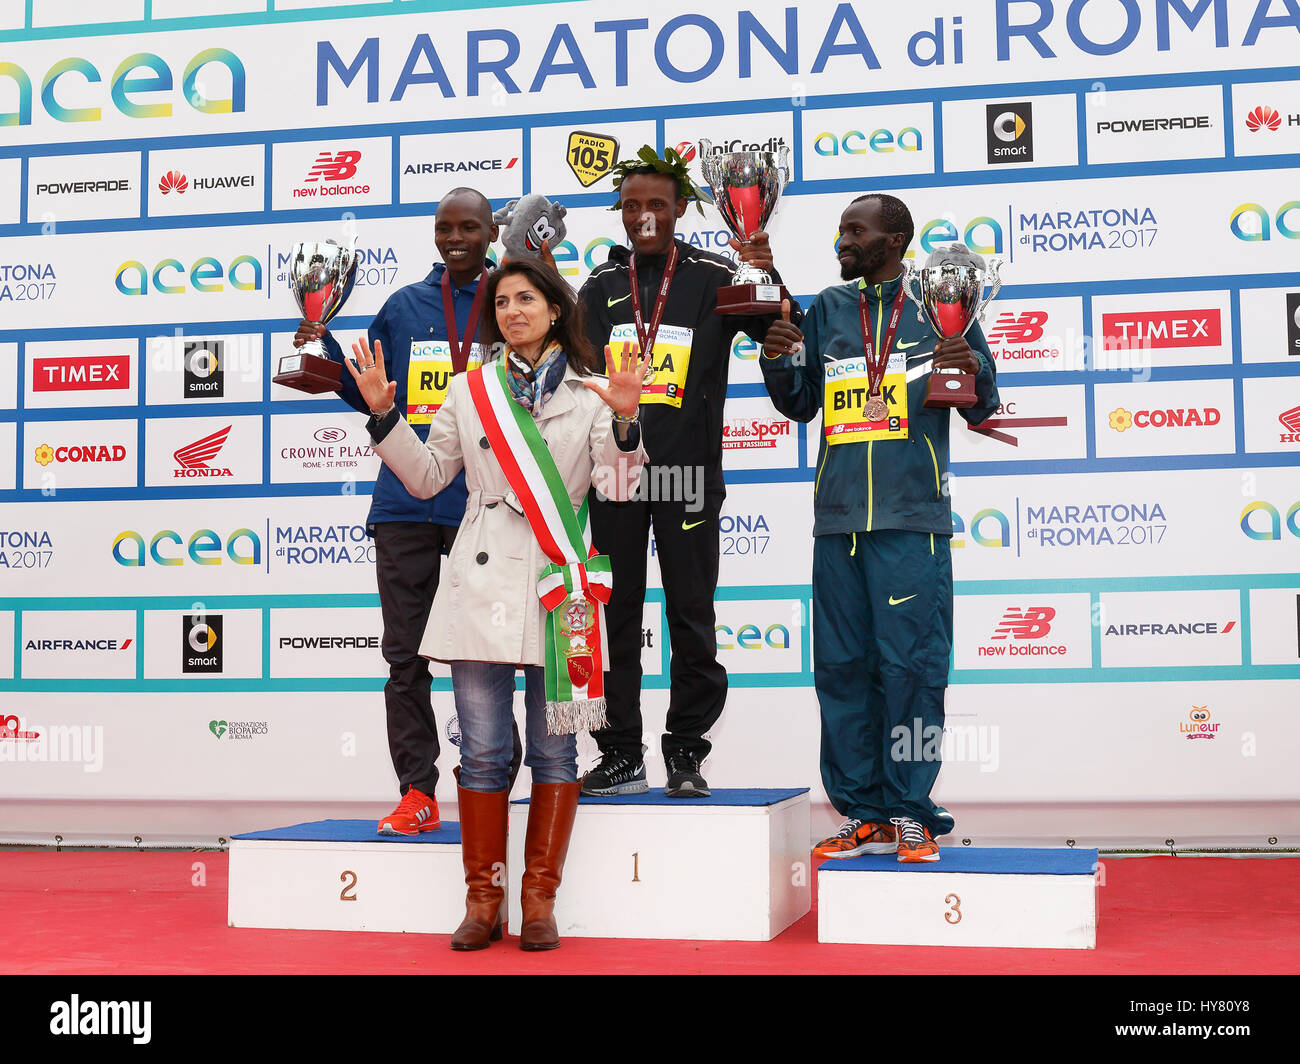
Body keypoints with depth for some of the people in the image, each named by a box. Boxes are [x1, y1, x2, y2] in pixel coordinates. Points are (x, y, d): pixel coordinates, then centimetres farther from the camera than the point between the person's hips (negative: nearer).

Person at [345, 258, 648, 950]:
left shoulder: (591, 395, 7)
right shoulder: (469, 390, 12)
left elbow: (617, 488, -2)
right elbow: (427, 477, 13)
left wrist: (624, 420, -16)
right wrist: (383, 413, 3)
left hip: (556, 583, -1)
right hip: (482, 582, 1)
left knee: (554, 748, 3)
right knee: (484, 750, 1)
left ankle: (540, 899, 12)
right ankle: (483, 900, 11)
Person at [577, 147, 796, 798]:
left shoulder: (713, 279, 3)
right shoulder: (601, 287, 13)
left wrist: (768, 279, -20)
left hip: (686, 473, -3)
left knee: (691, 616, 2)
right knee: (614, 615, 6)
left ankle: (685, 754, 11)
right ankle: (621, 755, 15)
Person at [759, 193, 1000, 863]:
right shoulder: (828, 310, 17)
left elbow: (980, 411, 5)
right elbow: (800, 405, 19)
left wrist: (974, 372, -16)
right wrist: (778, 363, 0)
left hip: (912, 515, -4)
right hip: (838, 516, 4)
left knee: (910, 664, -5)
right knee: (842, 667, 4)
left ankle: (910, 814, 4)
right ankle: (860, 816, 13)